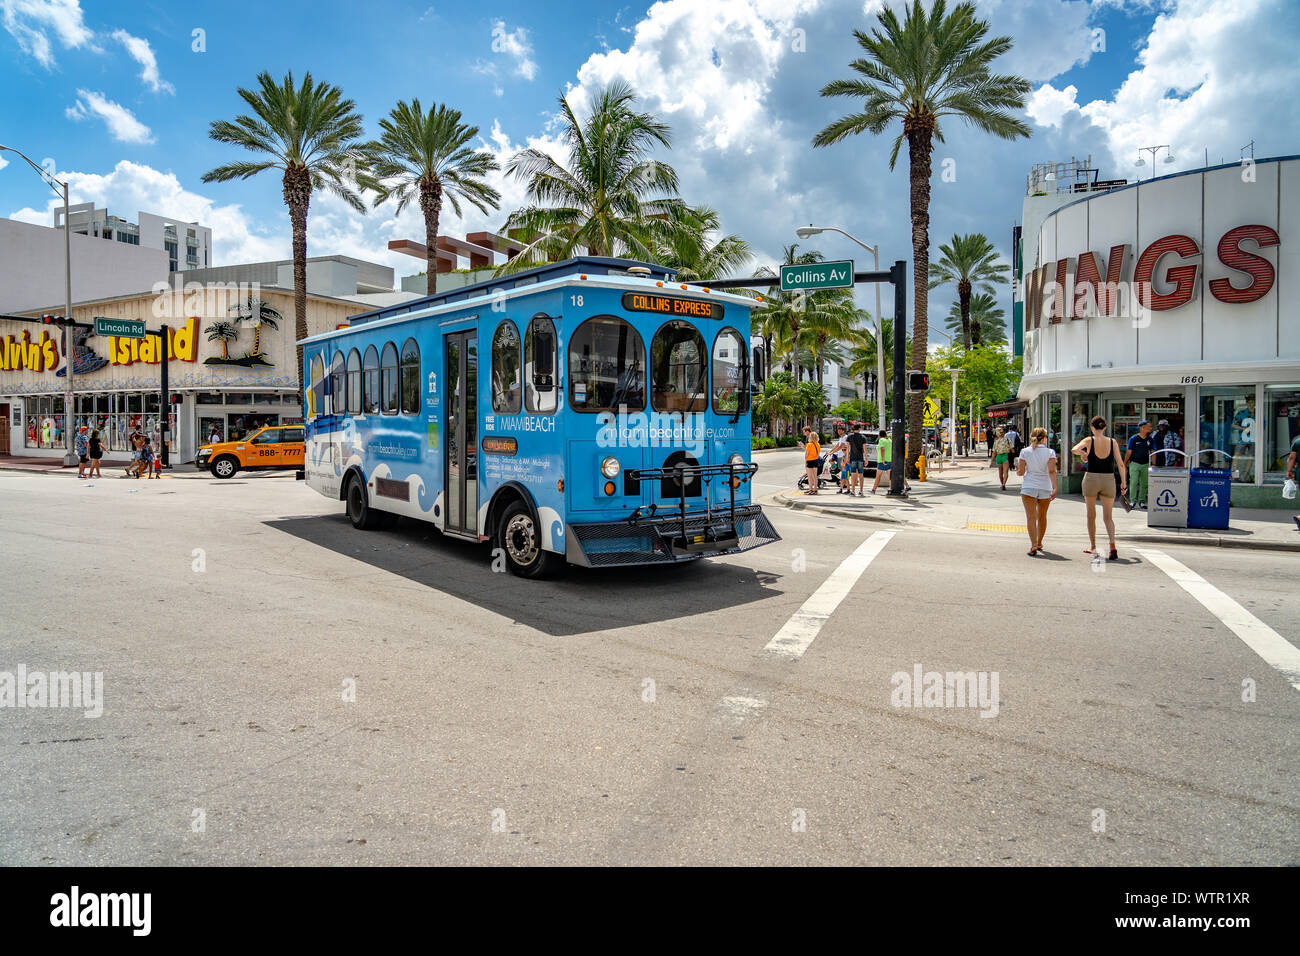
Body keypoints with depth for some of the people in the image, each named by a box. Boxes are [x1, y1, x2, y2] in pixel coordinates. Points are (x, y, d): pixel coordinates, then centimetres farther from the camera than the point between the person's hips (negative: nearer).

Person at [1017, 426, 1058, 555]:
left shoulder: (1025, 452, -1)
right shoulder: (1050, 452, -2)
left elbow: (1020, 472, -3)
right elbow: (1052, 471, -13)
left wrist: (1017, 468, 19)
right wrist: (1055, 488, -15)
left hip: (1028, 488, -1)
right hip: (1045, 488, 1)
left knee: (1031, 517, -4)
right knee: (1042, 517, 18)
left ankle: (1034, 545, -18)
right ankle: (1039, 543, 32)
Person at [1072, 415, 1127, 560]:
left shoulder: (1089, 440, -5)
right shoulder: (1113, 442, 2)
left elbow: (1074, 449, -22)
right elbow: (1120, 464, 1)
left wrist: (1083, 453, 0)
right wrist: (1123, 481, 8)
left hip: (1091, 479, -1)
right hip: (1108, 480, 1)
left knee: (1091, 515, 14)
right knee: (1108, 517, 7)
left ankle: (1093, 547, 19)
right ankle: (1112, 544, -16)